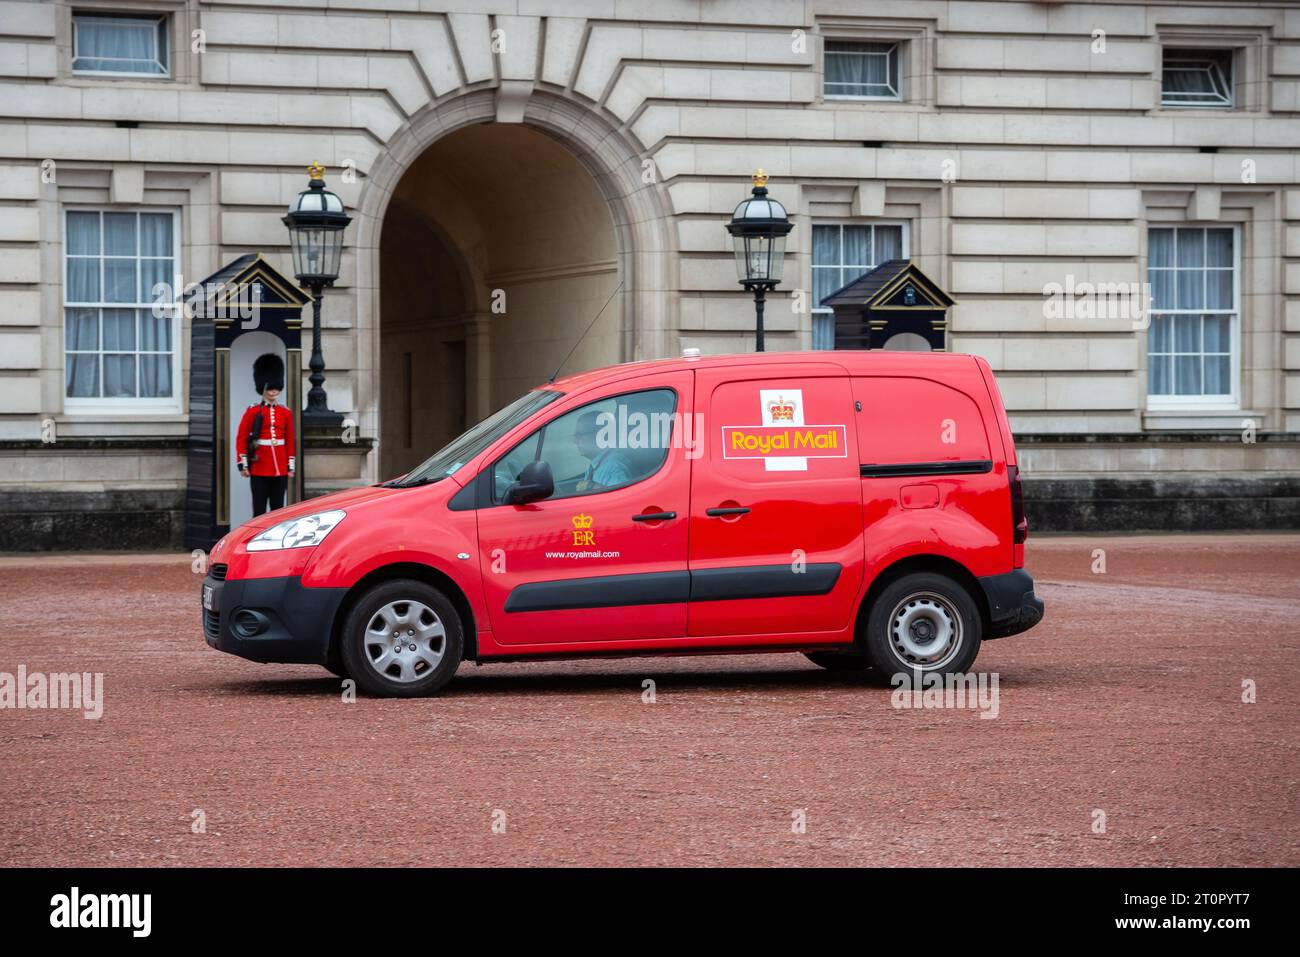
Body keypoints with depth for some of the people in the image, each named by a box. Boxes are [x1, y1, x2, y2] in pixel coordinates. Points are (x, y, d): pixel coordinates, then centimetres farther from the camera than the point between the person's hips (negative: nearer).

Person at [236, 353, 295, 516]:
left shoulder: (286, 414, 9)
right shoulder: (252, 412, 0)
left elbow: (290, 442, 11)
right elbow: (241, 439, -1)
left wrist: (291, 467, 7)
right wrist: (243, 465, -7)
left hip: (280, 470, 3)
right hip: (259, 470, -3)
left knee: (278, 510, 6)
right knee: (259, 510, -2)